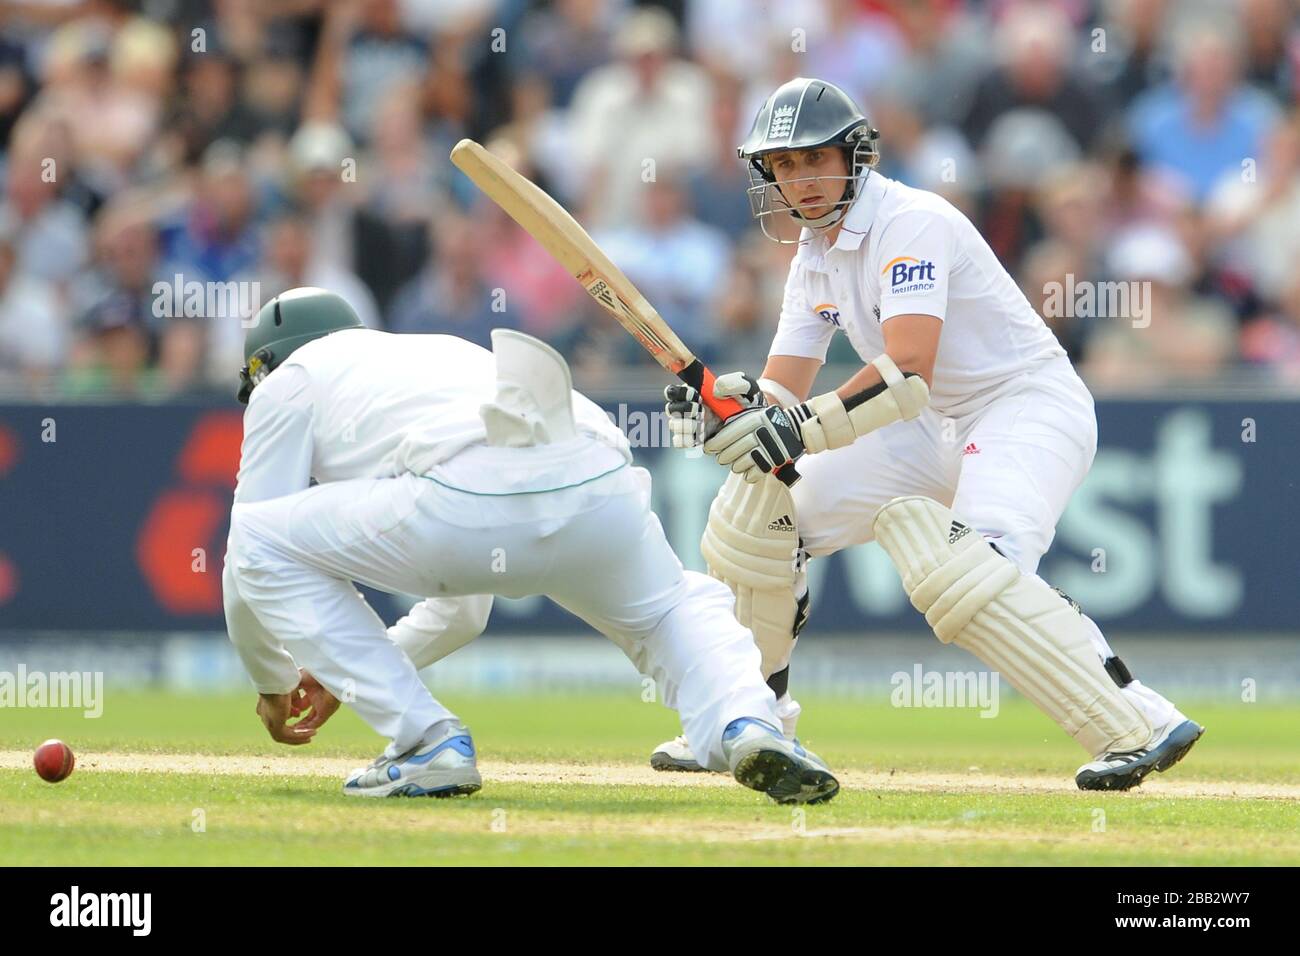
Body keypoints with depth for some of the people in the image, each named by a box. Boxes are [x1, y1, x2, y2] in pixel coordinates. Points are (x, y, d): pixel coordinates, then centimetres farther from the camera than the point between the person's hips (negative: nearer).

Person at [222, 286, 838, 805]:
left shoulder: (290, 381, 28)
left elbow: (252, 565, 25)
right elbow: (464, 612, 51)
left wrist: (273, 685, 42)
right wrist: (345, 675, 59)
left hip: (466, 503, -6)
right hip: (606, 492, 6)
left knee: (261, 540, 13)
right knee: (676, 612, 35)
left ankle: (425, 740, 6)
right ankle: (746, 724, 2)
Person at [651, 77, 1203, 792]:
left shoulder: (910, 223, -19)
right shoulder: (815, 254, 8)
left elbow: (909, 373, -32)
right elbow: (784, 392, 5)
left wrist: (803, 428, -39)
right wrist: (734, 401, -18)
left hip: (1032, 405, -9)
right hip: (942, 432, 9)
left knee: (964, 566, -36)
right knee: (757, 507, 4)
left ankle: (1138, 727, -36)